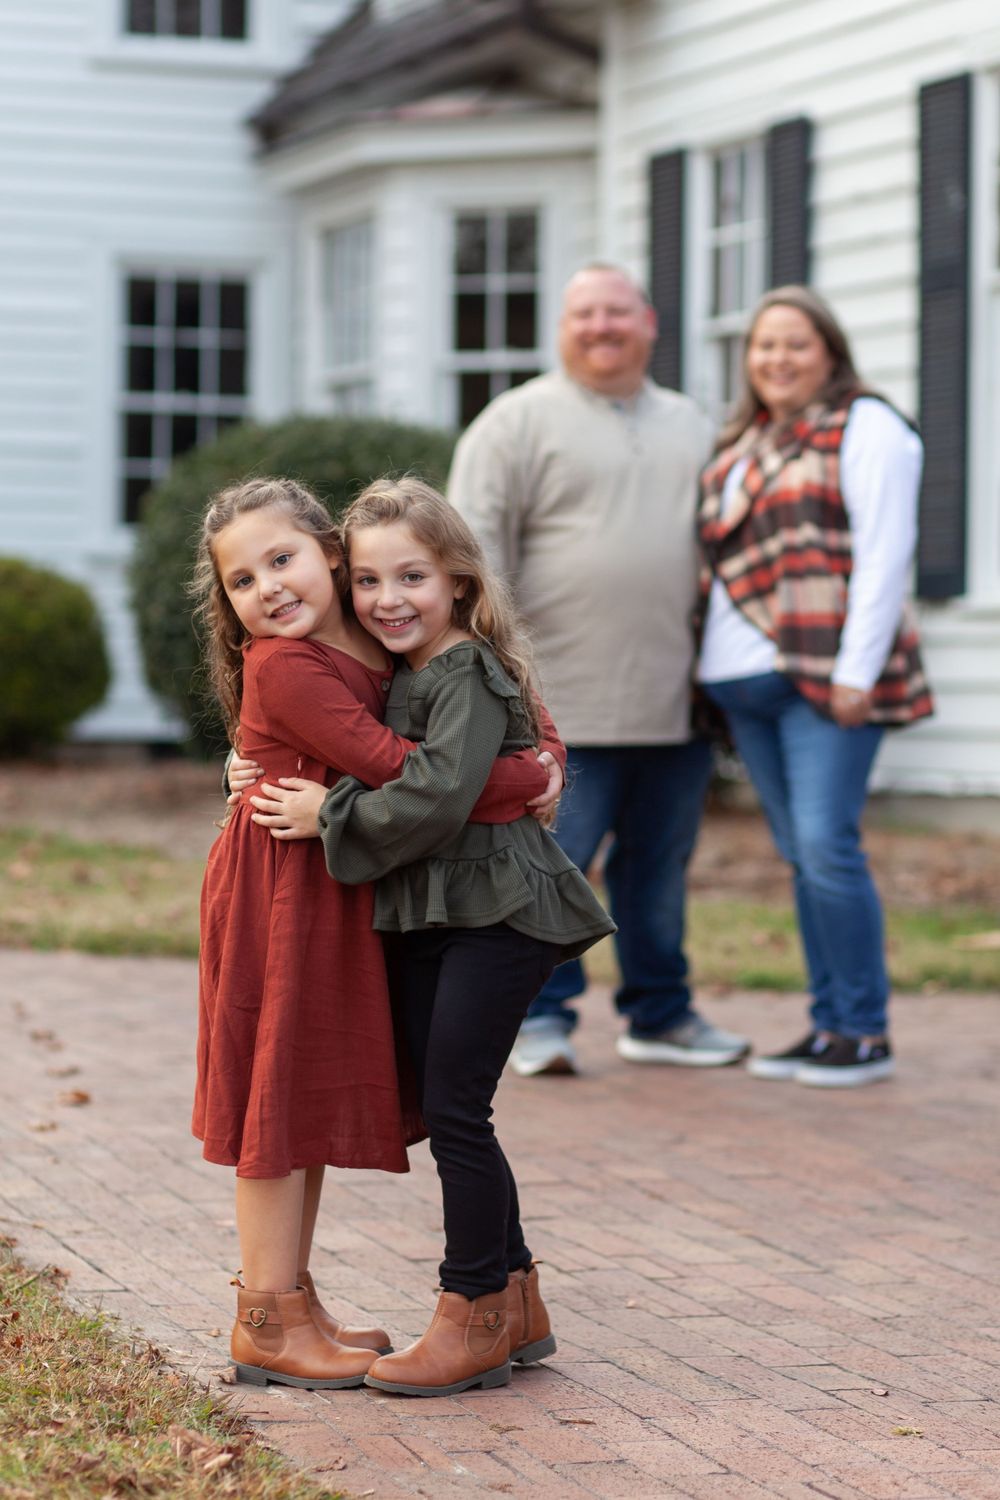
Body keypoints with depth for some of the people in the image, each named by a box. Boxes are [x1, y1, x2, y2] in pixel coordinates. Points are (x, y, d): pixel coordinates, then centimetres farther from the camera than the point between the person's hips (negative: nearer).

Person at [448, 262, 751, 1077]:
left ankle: (660, 1015, 22)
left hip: (673, 703, 5)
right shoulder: (519, 421, 0)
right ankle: (541, 1017, 8)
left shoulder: (691, 427, 18)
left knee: (659, 864, 11)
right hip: (565, 702, -5)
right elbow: (474, 542, -6)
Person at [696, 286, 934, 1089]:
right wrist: (708, 667, 14)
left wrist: (857, 671, -16)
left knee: (827, 847, -12)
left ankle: (865, 1034, -5)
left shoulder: (863, 427, -1)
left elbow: (884, 553, -9)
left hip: (823, 673, -7)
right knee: (800, 857, 8)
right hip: (746, 682, 7)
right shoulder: (741, 447, 21)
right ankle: (828, 1024, 12)